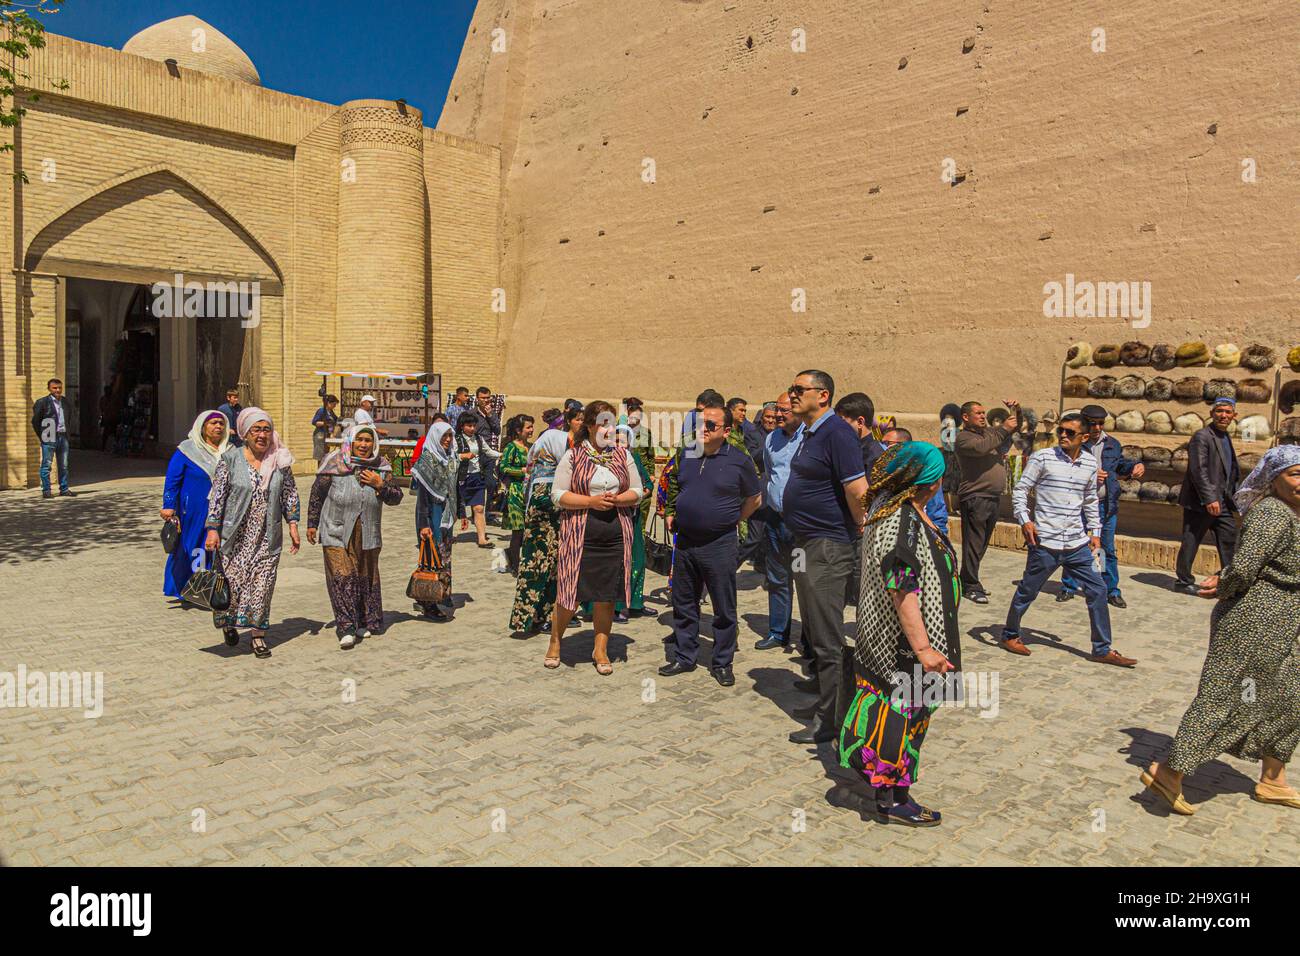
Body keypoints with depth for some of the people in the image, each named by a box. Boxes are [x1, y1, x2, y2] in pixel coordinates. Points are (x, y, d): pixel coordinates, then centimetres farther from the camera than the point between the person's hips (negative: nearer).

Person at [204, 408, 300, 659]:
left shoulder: (280, 461, 4)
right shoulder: (230, 459, -4)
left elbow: (290, 495, 9)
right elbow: (217, 496, -5)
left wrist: (293, 525, 4)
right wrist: (213, 529, -10)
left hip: (268, 537, 2)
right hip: (235, 535, -2)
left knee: (263, 585, 3)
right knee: (232, 582, 2)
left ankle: (258, 634, 15)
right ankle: (228, 624, 30)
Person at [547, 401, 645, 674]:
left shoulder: (623, 455, 8)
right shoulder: (572, 456, -1)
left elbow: (637, 491, 9)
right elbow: (558, 495, -4)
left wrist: (616, 499, -11)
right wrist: (591, 501, -15)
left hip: (615, 535, 3)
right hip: (579, 535, -3)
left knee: (606, 595, 8)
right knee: (571, 593, 0)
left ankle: (601, 649, 22)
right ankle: (555, 642, 23)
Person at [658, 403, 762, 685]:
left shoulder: (739, 460, -6)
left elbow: (754, 497, 5)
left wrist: (733, 520, 1)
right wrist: (672, 515, 12)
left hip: (720, 544, -4)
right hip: (685, 542, 5)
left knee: (724, 609, 5)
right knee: (683, 604, 13)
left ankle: (722, 663, 18)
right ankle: (685, 657, 27)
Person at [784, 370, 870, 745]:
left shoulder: (837, 432, -17)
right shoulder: (810, 434, 13)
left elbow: (857, 490, -23)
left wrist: (863, 531, -11)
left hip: (827, 549, -10)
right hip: (806, 545, 10)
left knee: (827, 639, -3)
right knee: (814, 633, 20)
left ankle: (829, 721, 6)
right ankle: (821, 700, 34)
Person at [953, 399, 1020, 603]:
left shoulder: (989, 431, 17)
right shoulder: (963, 437, -7)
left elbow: (1015, 427, 28)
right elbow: (981, 448, -26)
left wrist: (1016, 411, 9)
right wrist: (1003, 429, -19)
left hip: (994, 497, 8)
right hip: (975, 498, -8)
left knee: (982, 544, 14)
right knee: (974, 544, -5)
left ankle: (968, 581, 23)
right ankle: (970, 587, 0)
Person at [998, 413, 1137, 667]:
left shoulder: (1090, 463, 6)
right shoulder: (1042, 458, -8)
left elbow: (1090, 501, 18)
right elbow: (1019, 490, -4)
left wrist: (1095, 533, 14)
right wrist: (1025, 520, -15)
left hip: (1078, 543, 5)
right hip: (1045, 543, -4)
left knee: (1098, 591, 4)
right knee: (1027, 591, 7)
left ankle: (1102, 649, 15)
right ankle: (1009, 635, 27)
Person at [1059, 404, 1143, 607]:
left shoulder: (1113, 444, 7)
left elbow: (1121, 465, 18)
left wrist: (1136, 466, -2)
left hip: (1106, 504, 3)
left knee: (1109, 549, 7)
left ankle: (1111, 591, 16)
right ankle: (1069, 587, 21)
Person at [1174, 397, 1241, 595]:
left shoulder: (1226, 437, 16)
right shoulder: (1202, 437, -12)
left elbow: (1232, 472, 22)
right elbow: (1198, 470, -19)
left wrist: (1233, 495, 14)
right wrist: (1209, 499, -23)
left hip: (1223, 503, 8)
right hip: (1201, 503, -8)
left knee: (1229, 542, 9)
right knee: (1191, 542, 1)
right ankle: (1184, 581, 11)